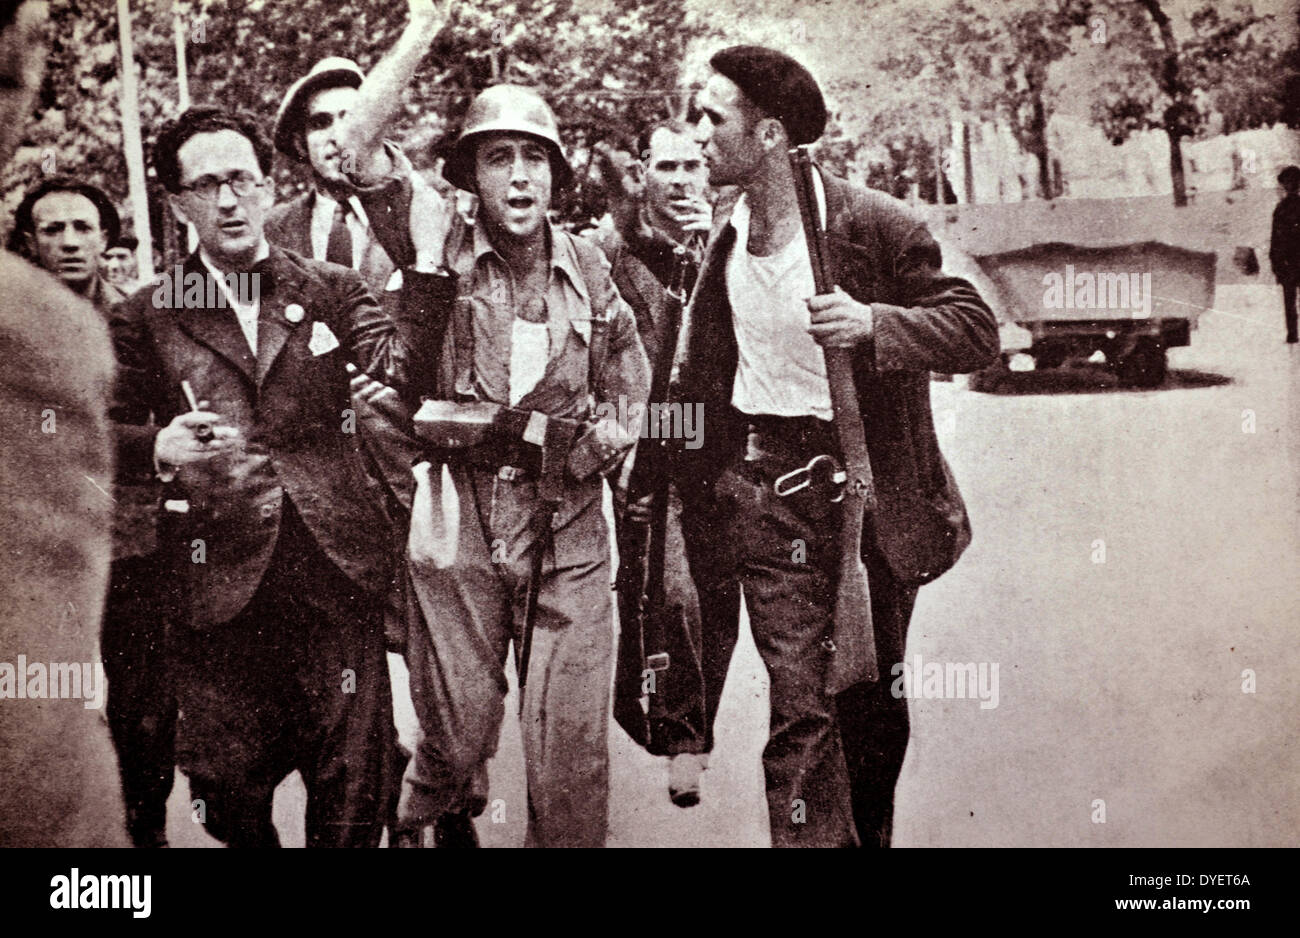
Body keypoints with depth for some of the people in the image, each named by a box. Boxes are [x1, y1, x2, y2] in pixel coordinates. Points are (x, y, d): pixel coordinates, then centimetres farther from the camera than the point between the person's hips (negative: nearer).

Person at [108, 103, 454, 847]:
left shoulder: (332, 291, 8)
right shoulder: (146, 319, 7)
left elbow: (403, 366, -8)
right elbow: (110, 431, 9)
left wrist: (425, 262, -18)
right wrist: (160, 447, -13)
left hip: (337, 570, 1)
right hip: (223, 582, 0)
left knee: (353, 789, 6)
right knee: (230, 790, 10)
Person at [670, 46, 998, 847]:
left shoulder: (875, 225, -9)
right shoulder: (718, 235, 7)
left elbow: (978, 330, -10)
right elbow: (700, 379, 18)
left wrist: (875, 323, -26)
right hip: (767, 481, 2)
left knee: (874, 704, 12)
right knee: (800, 706, -5)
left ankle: (870, 834, 36)